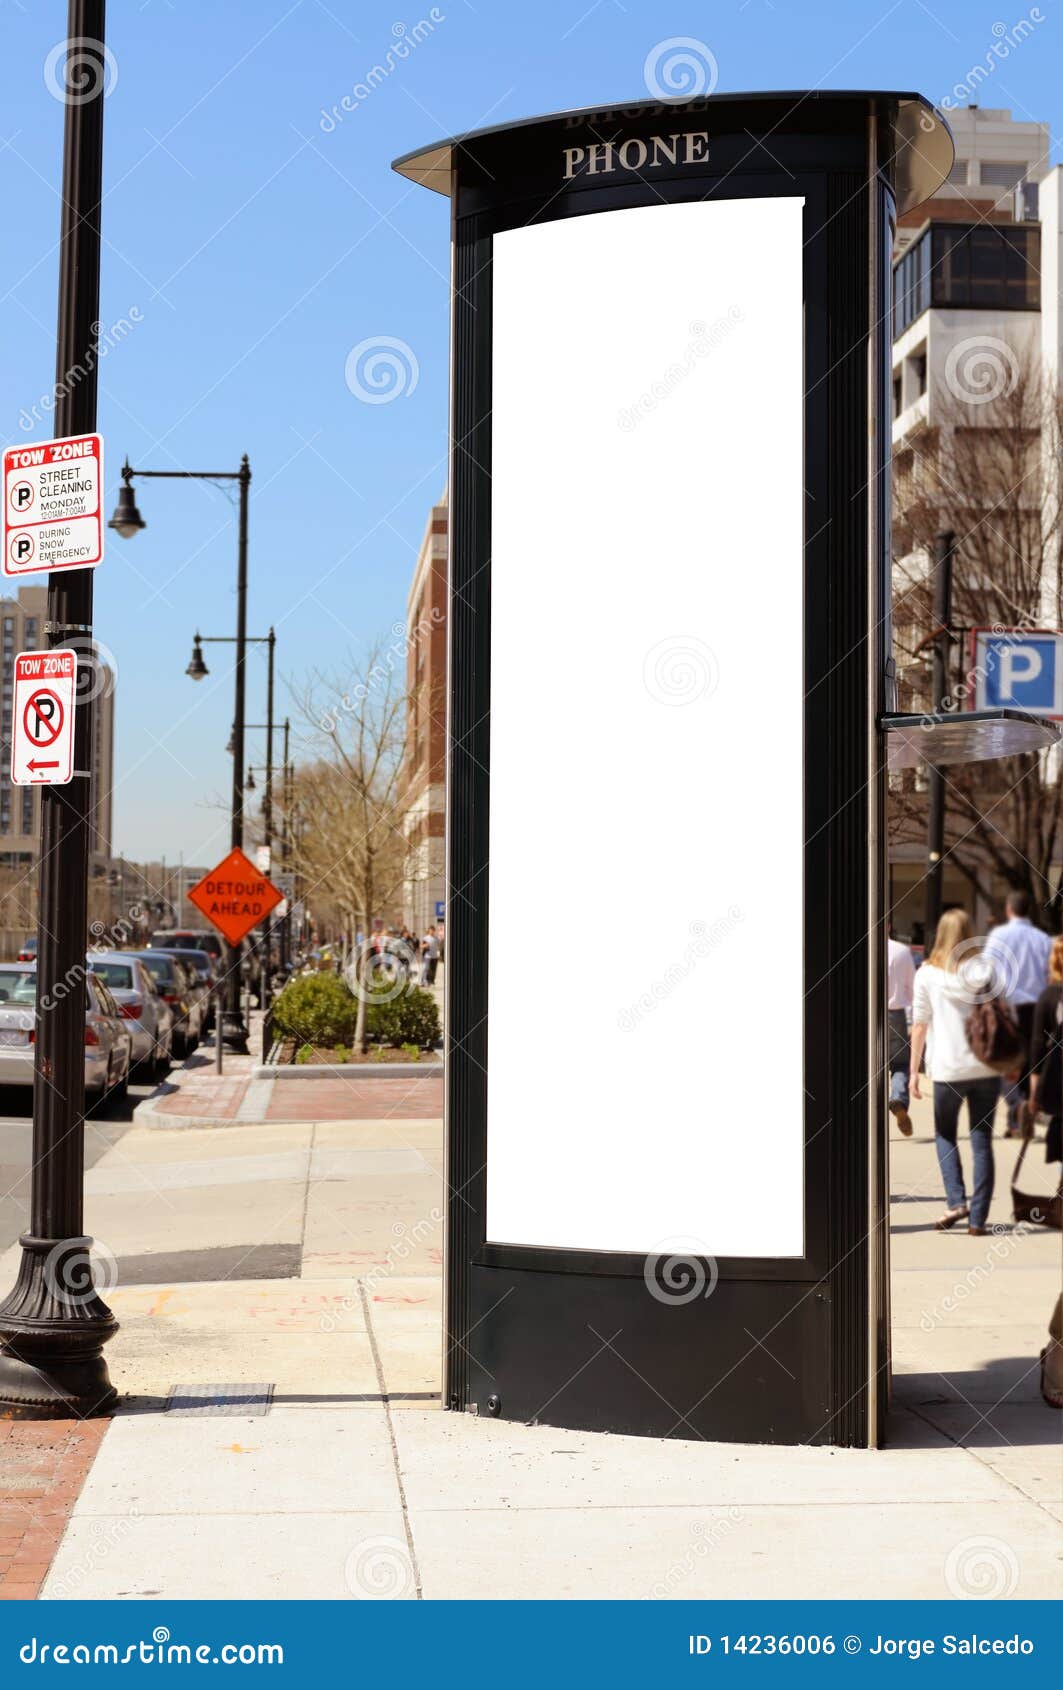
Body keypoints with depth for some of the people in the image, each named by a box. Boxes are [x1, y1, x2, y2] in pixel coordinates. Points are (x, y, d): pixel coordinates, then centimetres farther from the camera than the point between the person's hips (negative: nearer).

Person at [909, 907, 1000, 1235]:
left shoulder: (927, 973, -1)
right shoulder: (982, 969, 0)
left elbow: (919, 1024, 0)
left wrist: (914, 1069, 5)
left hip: (947, 1069, -1)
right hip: (985, 1066, 1)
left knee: (944, 1135, 17)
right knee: (982, 1140, 7)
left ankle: (956, 1201, -1)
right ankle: (978, 1217, 5)